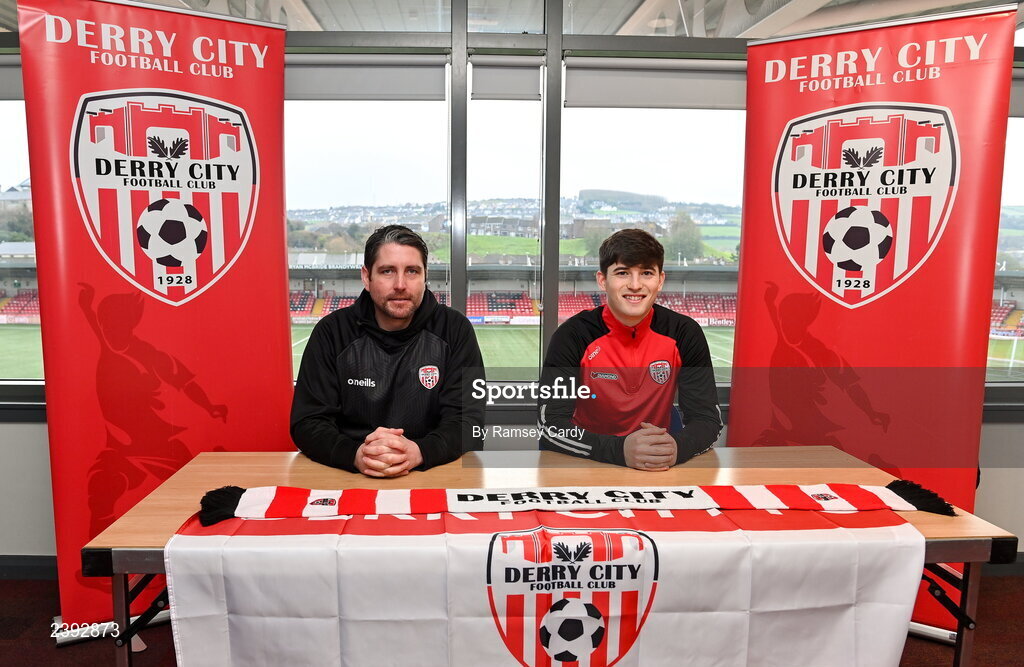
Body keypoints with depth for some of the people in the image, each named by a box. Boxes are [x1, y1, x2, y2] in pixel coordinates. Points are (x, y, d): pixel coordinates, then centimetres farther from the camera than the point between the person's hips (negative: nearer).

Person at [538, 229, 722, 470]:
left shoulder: (684, 334, -6)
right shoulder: (574, 335, -12)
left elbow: (708, 419, -6)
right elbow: (550, 423, -17)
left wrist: (676, 447, -28)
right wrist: (620, 449, -32)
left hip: (659, 473, 2)